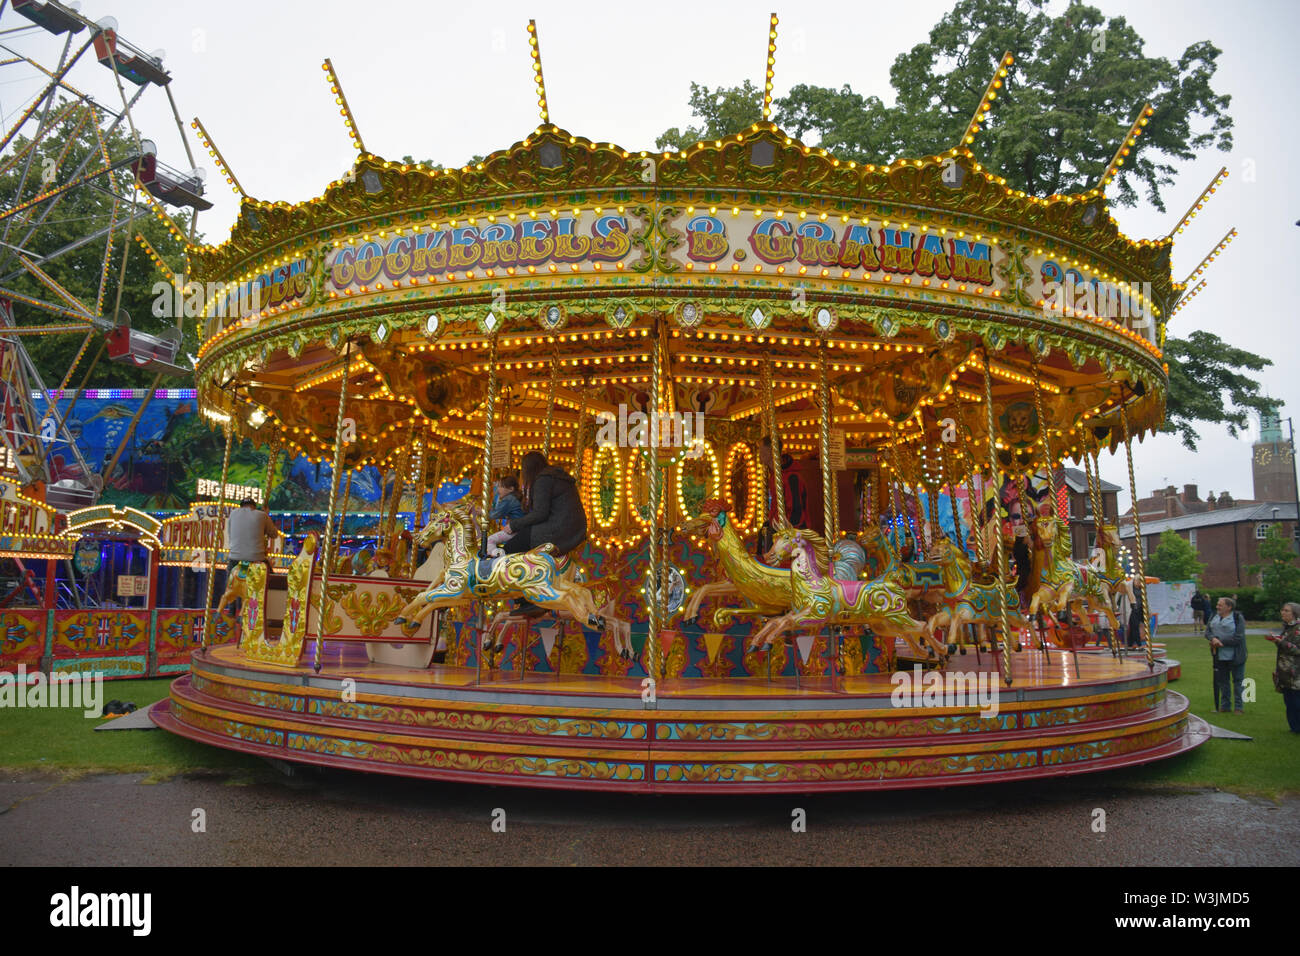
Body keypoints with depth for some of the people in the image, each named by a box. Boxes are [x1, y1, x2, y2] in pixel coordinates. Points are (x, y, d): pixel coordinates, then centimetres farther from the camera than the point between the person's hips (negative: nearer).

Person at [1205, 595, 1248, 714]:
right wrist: (1213, 639, -16)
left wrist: (1221, 642, -18)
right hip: (1219, 656, 6)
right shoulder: (1214, 617, 8)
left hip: (1235, 656, -6)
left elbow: (1238, 638, -18)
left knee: (1237, 681, 5)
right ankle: (1225, 705, 24)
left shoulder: (1238, 618, -12)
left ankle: (1239, 706, 16)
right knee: (1222, 681, 13)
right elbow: (1207, 631, 5)